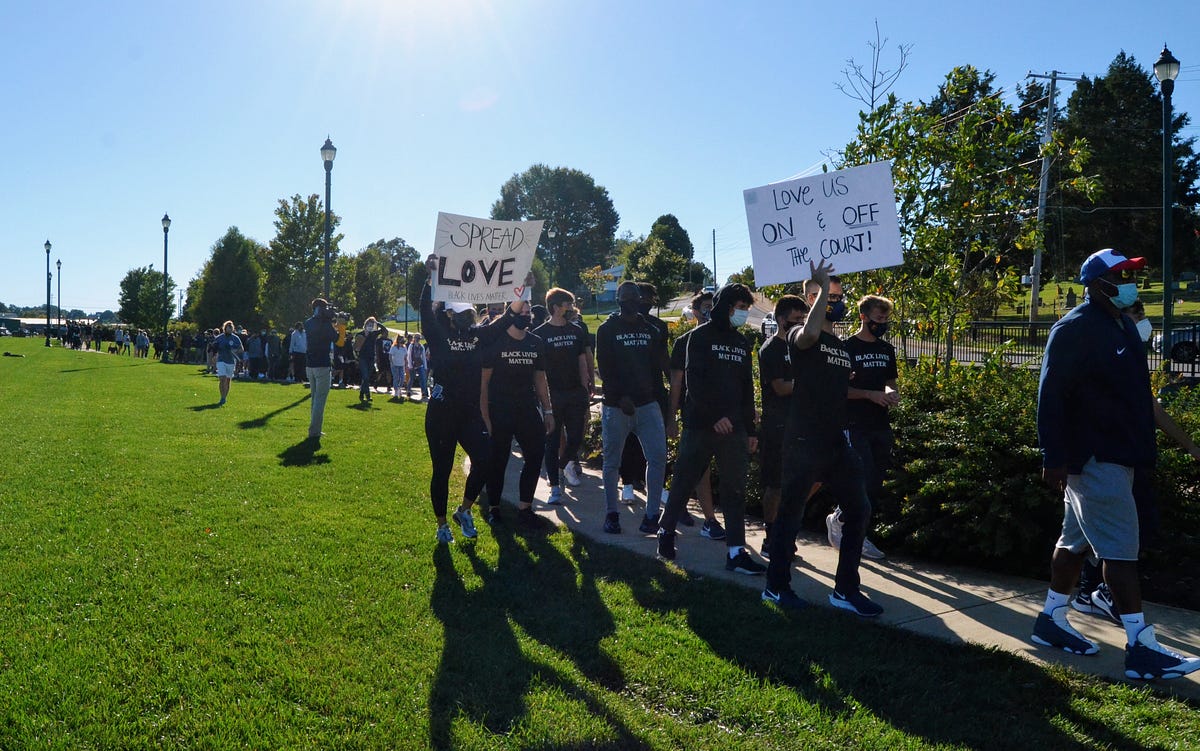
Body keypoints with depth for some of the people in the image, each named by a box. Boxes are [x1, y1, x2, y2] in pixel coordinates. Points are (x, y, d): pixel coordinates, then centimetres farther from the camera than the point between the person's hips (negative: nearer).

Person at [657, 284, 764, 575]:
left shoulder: (742, 343, 16)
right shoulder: (701, 336, -2)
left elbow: (747, 389, 19)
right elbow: (694, 380, -12)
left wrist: (751, 429, 14)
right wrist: (714, 416, -21)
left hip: (734, 428, 5)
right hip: (700, 424, -5)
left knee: (735, 489, 0)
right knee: (684, 482, 5)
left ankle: (736, 552, 2)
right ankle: (666, 531, 26)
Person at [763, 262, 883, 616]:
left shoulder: (842, 347, 17)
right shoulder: (800, 335, -7)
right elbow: (810, 333, -33)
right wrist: (823, 287, -24)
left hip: (836, 442, 8)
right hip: (803, 443, -7)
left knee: (859, 509, 5)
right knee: (791, 513, 2)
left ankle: (846, 590, 14)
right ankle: (776, 586, 16)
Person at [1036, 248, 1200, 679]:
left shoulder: (1123, 326, 15)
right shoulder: (1075, 329, -14)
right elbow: (1051, 397, -19)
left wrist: (1141, 447, 20)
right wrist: (1054, 459, -22)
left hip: (1116, 456, 10)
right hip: (1093, 460, -10)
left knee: (1075, 542, 15)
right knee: (1120, 551, -7)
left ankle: (1052, 621, 25)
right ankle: (1141, 648, -3)